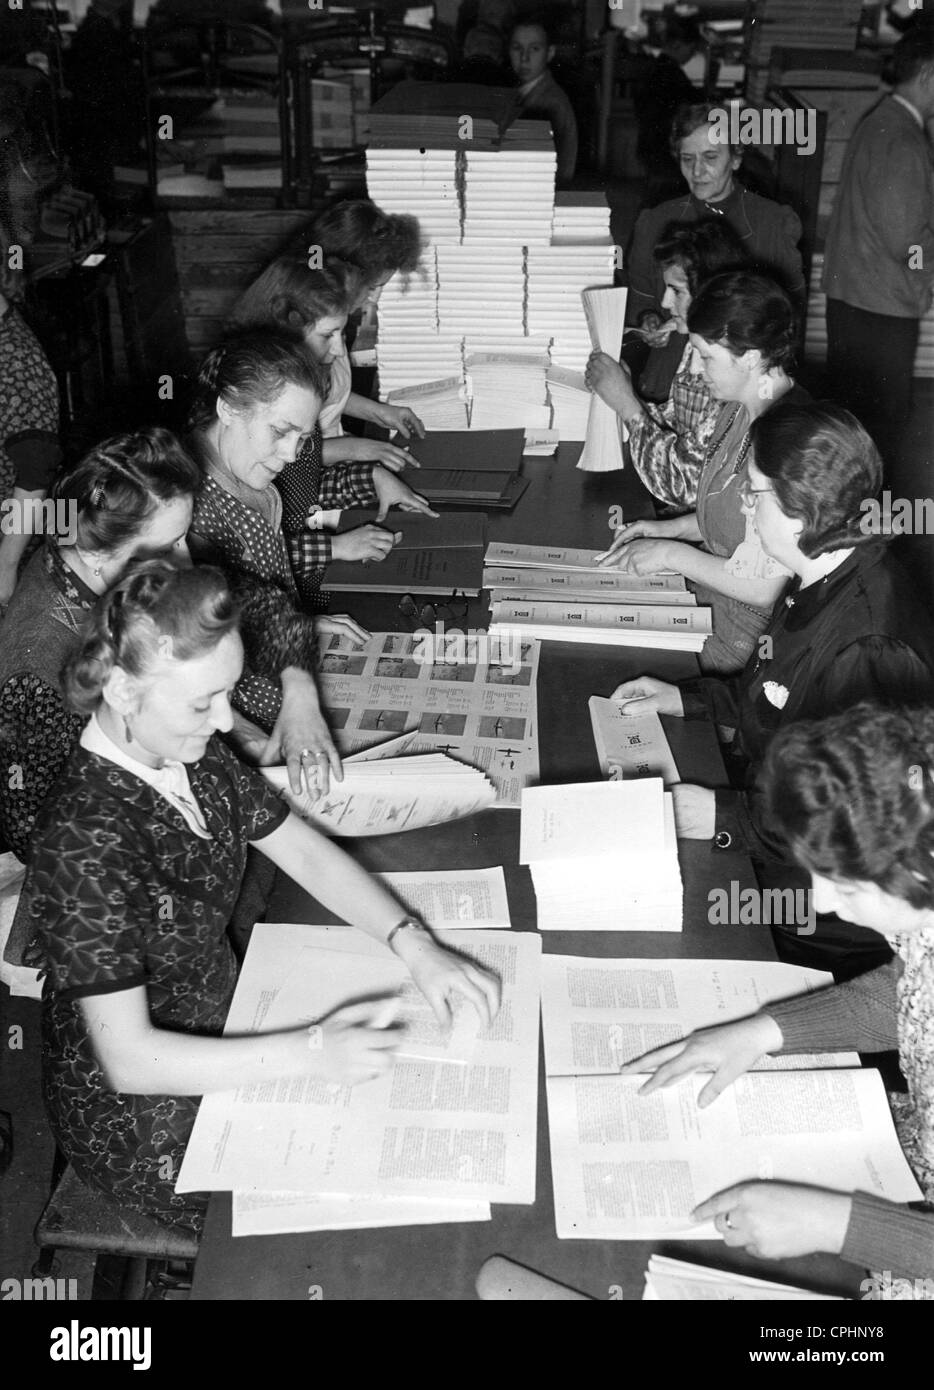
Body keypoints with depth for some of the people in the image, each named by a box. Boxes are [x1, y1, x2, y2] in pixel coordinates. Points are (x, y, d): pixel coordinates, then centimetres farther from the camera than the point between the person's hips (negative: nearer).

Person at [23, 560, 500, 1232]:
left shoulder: (194, 757, -8)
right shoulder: (87, 843, -32)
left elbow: (308, 853, 0)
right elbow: (129, 1059, -29)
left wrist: (414, 945, -14)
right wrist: (308, 1053, -32)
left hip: (221, 1020, 7)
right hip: (141, 1120, -7)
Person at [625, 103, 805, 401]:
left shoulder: (777, 223, 5)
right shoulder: (654, 223, 9)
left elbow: (794, 302, 13)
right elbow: (638, 299, 19)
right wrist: (648, 320, -4)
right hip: (669, 385, 1)